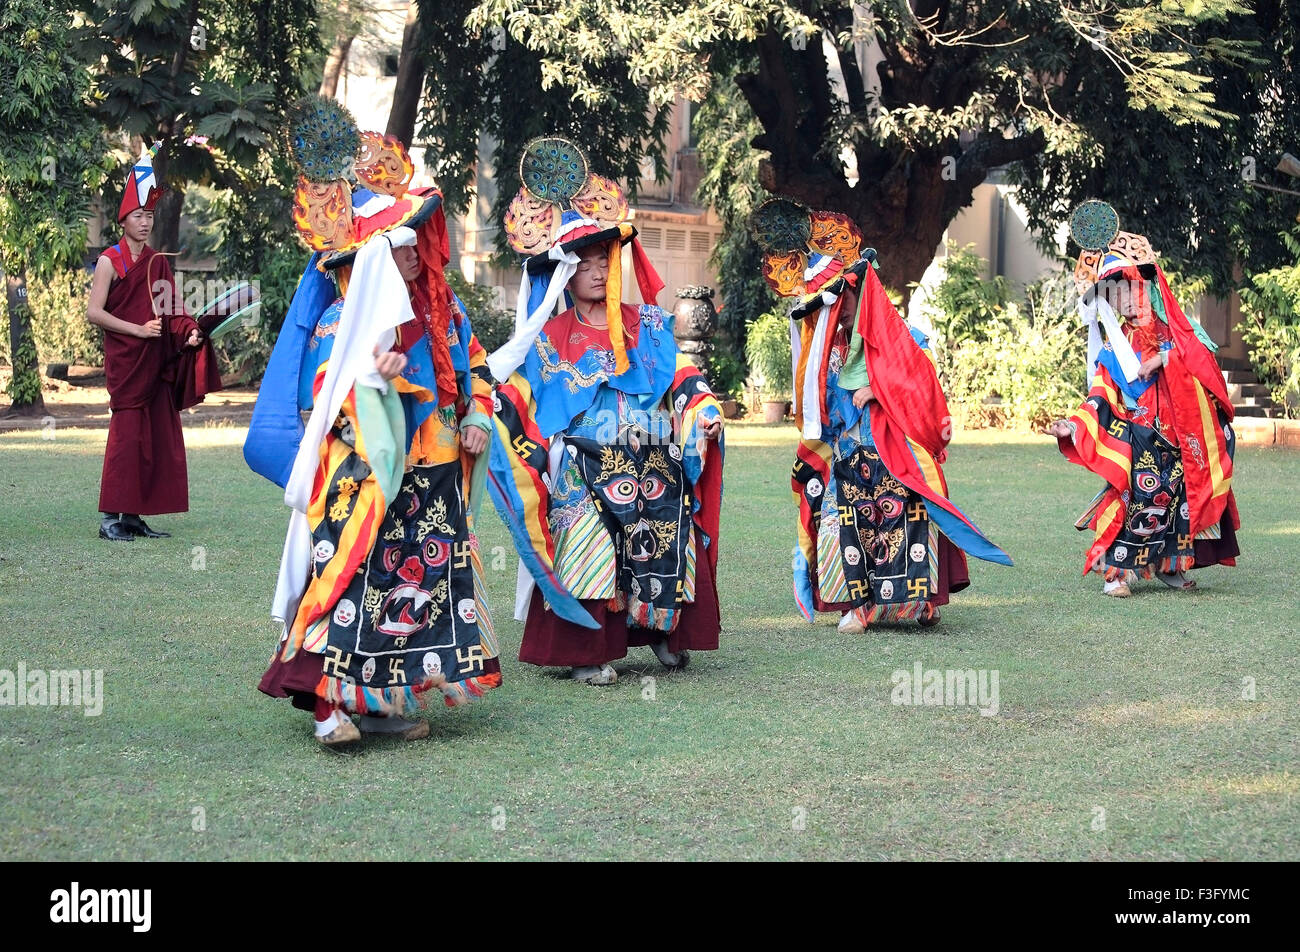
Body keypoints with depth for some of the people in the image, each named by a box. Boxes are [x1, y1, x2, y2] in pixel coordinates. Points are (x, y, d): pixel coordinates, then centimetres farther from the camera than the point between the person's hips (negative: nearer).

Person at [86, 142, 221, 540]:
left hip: (156, 362, 6)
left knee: (159, 436, 3)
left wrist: (189, 331, -5)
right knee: (127, 434, -10)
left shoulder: (158, 263, 14)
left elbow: (169, 312, 15)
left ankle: (135, 516, 9)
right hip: (125, 361, -6)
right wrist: (139, 330, -15)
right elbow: (94, 312, -10)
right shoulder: (110, 261, -4)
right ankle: (110, 517, -7)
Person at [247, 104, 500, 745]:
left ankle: (387, 702, 15)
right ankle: (331, 702, -13)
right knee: (358, 578, -15)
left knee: (430, 578, 7)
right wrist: (373, 379, -27)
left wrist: (477, 418, 6)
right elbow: (325, 398, -11)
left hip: (436, 481, 7)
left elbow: (474, 365, 22)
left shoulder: (440, 310, 12)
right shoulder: (341, 321, -7)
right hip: (367, 479, -7)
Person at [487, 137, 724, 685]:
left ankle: (664, 633, 16)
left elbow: (680, 376, 12)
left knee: (664, 552, -1)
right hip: (585, 471, -2)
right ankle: (587, 653, -2)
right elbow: (519, 396, 6)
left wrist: (702, 412, -3)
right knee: (588, 555, -10)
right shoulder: (550, 338, 7)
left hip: (653, 469, 2)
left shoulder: (647, 325, 13)